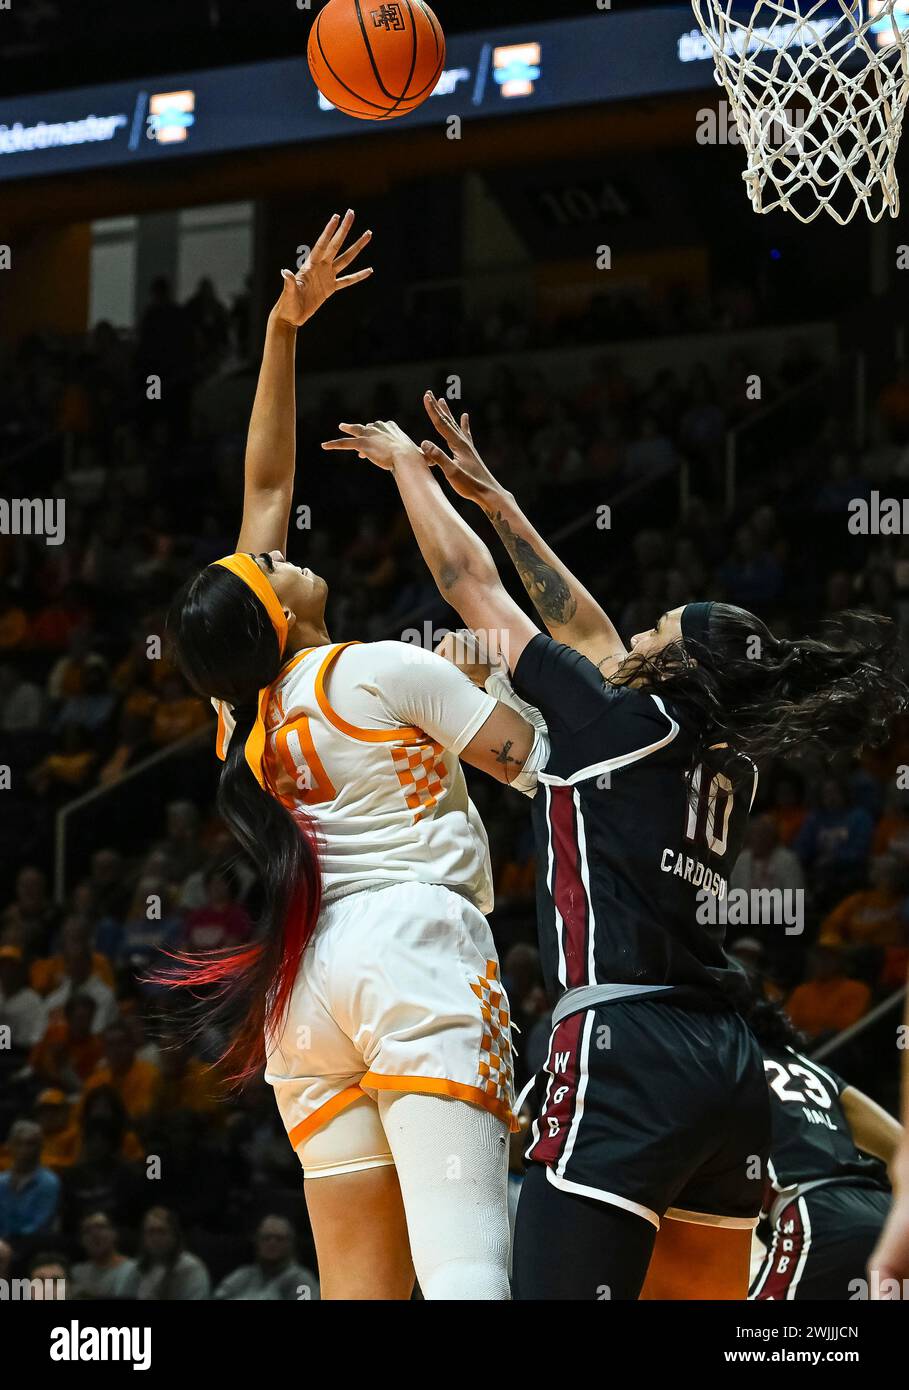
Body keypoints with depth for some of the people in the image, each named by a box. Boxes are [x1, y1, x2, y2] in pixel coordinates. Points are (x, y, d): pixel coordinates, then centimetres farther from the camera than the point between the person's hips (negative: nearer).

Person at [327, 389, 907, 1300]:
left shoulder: (628, 724, -1)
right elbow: (586, 631, 30)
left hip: (626, 1053, -8)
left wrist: (408, 465, 22)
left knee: (554, 1287, -14)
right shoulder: (729, 764, 18)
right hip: (725, 1064, 8)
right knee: (697, 1296, 10)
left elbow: (473, 587, 8)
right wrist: (492, 497, 36)